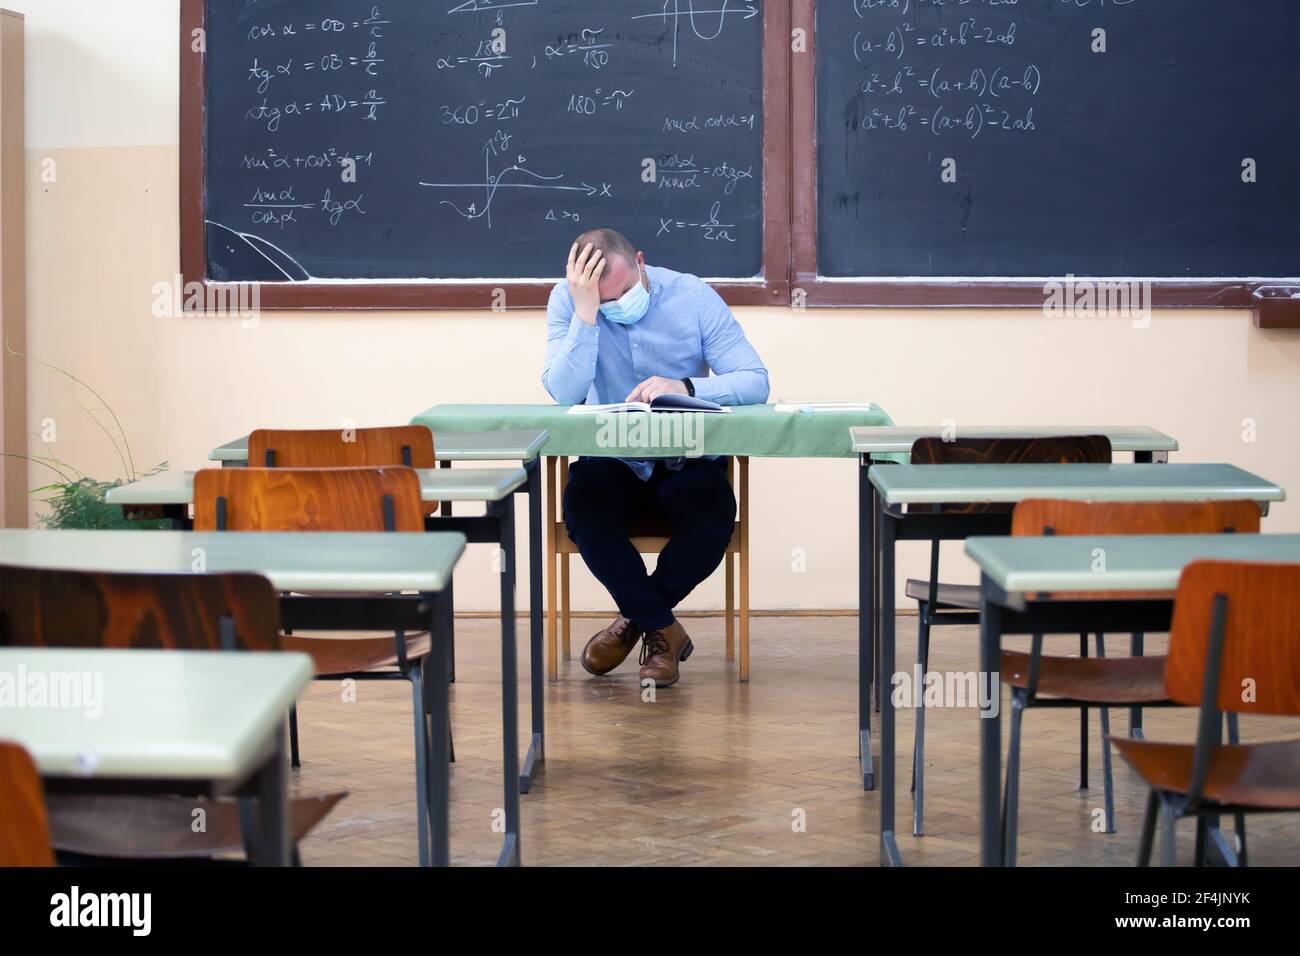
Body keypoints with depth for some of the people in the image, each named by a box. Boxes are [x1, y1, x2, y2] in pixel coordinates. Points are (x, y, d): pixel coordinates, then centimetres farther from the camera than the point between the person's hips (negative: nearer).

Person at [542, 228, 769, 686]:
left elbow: (755, 382, -13)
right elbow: (565, 394, -20)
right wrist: (586, 313, -29)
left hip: (688, 462, 0)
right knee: (582, 508, -32)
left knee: (713, 517, -31)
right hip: (611, 462, 0)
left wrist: (685, 386, -31)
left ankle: (637, 619, -5)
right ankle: (664, 631, -12)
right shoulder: (567, 300, -7)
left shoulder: (694, 296, -8)